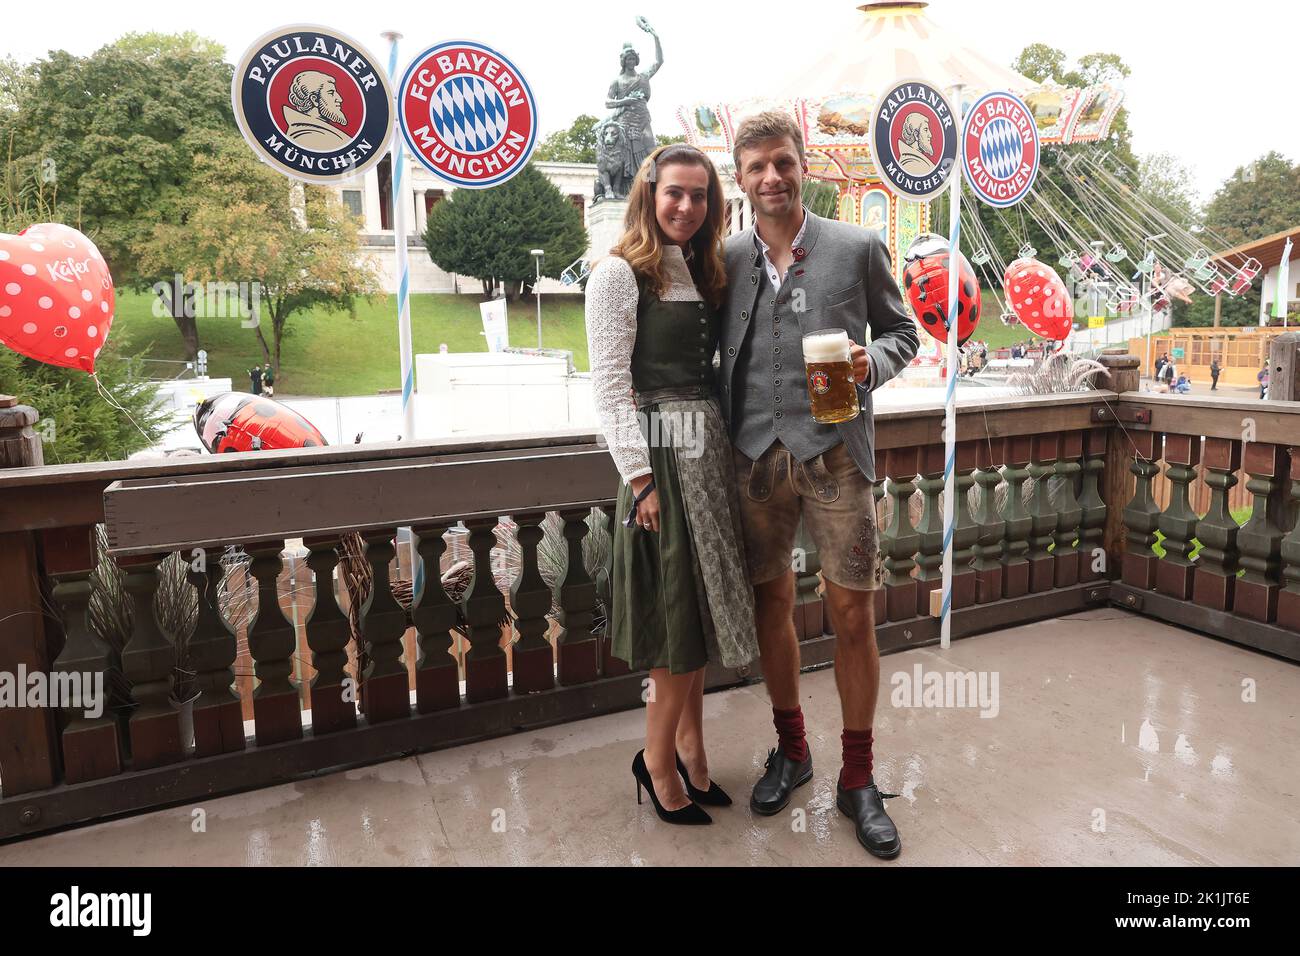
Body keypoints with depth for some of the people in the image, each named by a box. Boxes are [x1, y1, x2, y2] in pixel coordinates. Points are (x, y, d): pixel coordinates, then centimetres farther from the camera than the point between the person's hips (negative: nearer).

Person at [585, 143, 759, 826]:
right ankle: (659, 761, 19)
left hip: (712, 453, 7)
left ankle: (687, 749, 27)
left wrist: (729, 451, 6)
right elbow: (609, 384, -11)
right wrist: (639, 477, -16)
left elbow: (717, 370, 15)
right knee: (677, 616, 0)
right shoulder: (619, 272, -6)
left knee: (700, 609, 12)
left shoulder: (706, 273, 15)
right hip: (662, 456, -7)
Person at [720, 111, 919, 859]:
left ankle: (858, 779, 20)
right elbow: (712, 349, 12)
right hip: (757, 456, 2)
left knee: (853, 614, 1)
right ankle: (791, 749, 32)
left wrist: (874, 363, -12)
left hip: (835, 453, -2)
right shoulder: (727, 259, 6)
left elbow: (902, 331, 10)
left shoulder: (859, 249, 2)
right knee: (773, 604, 11)